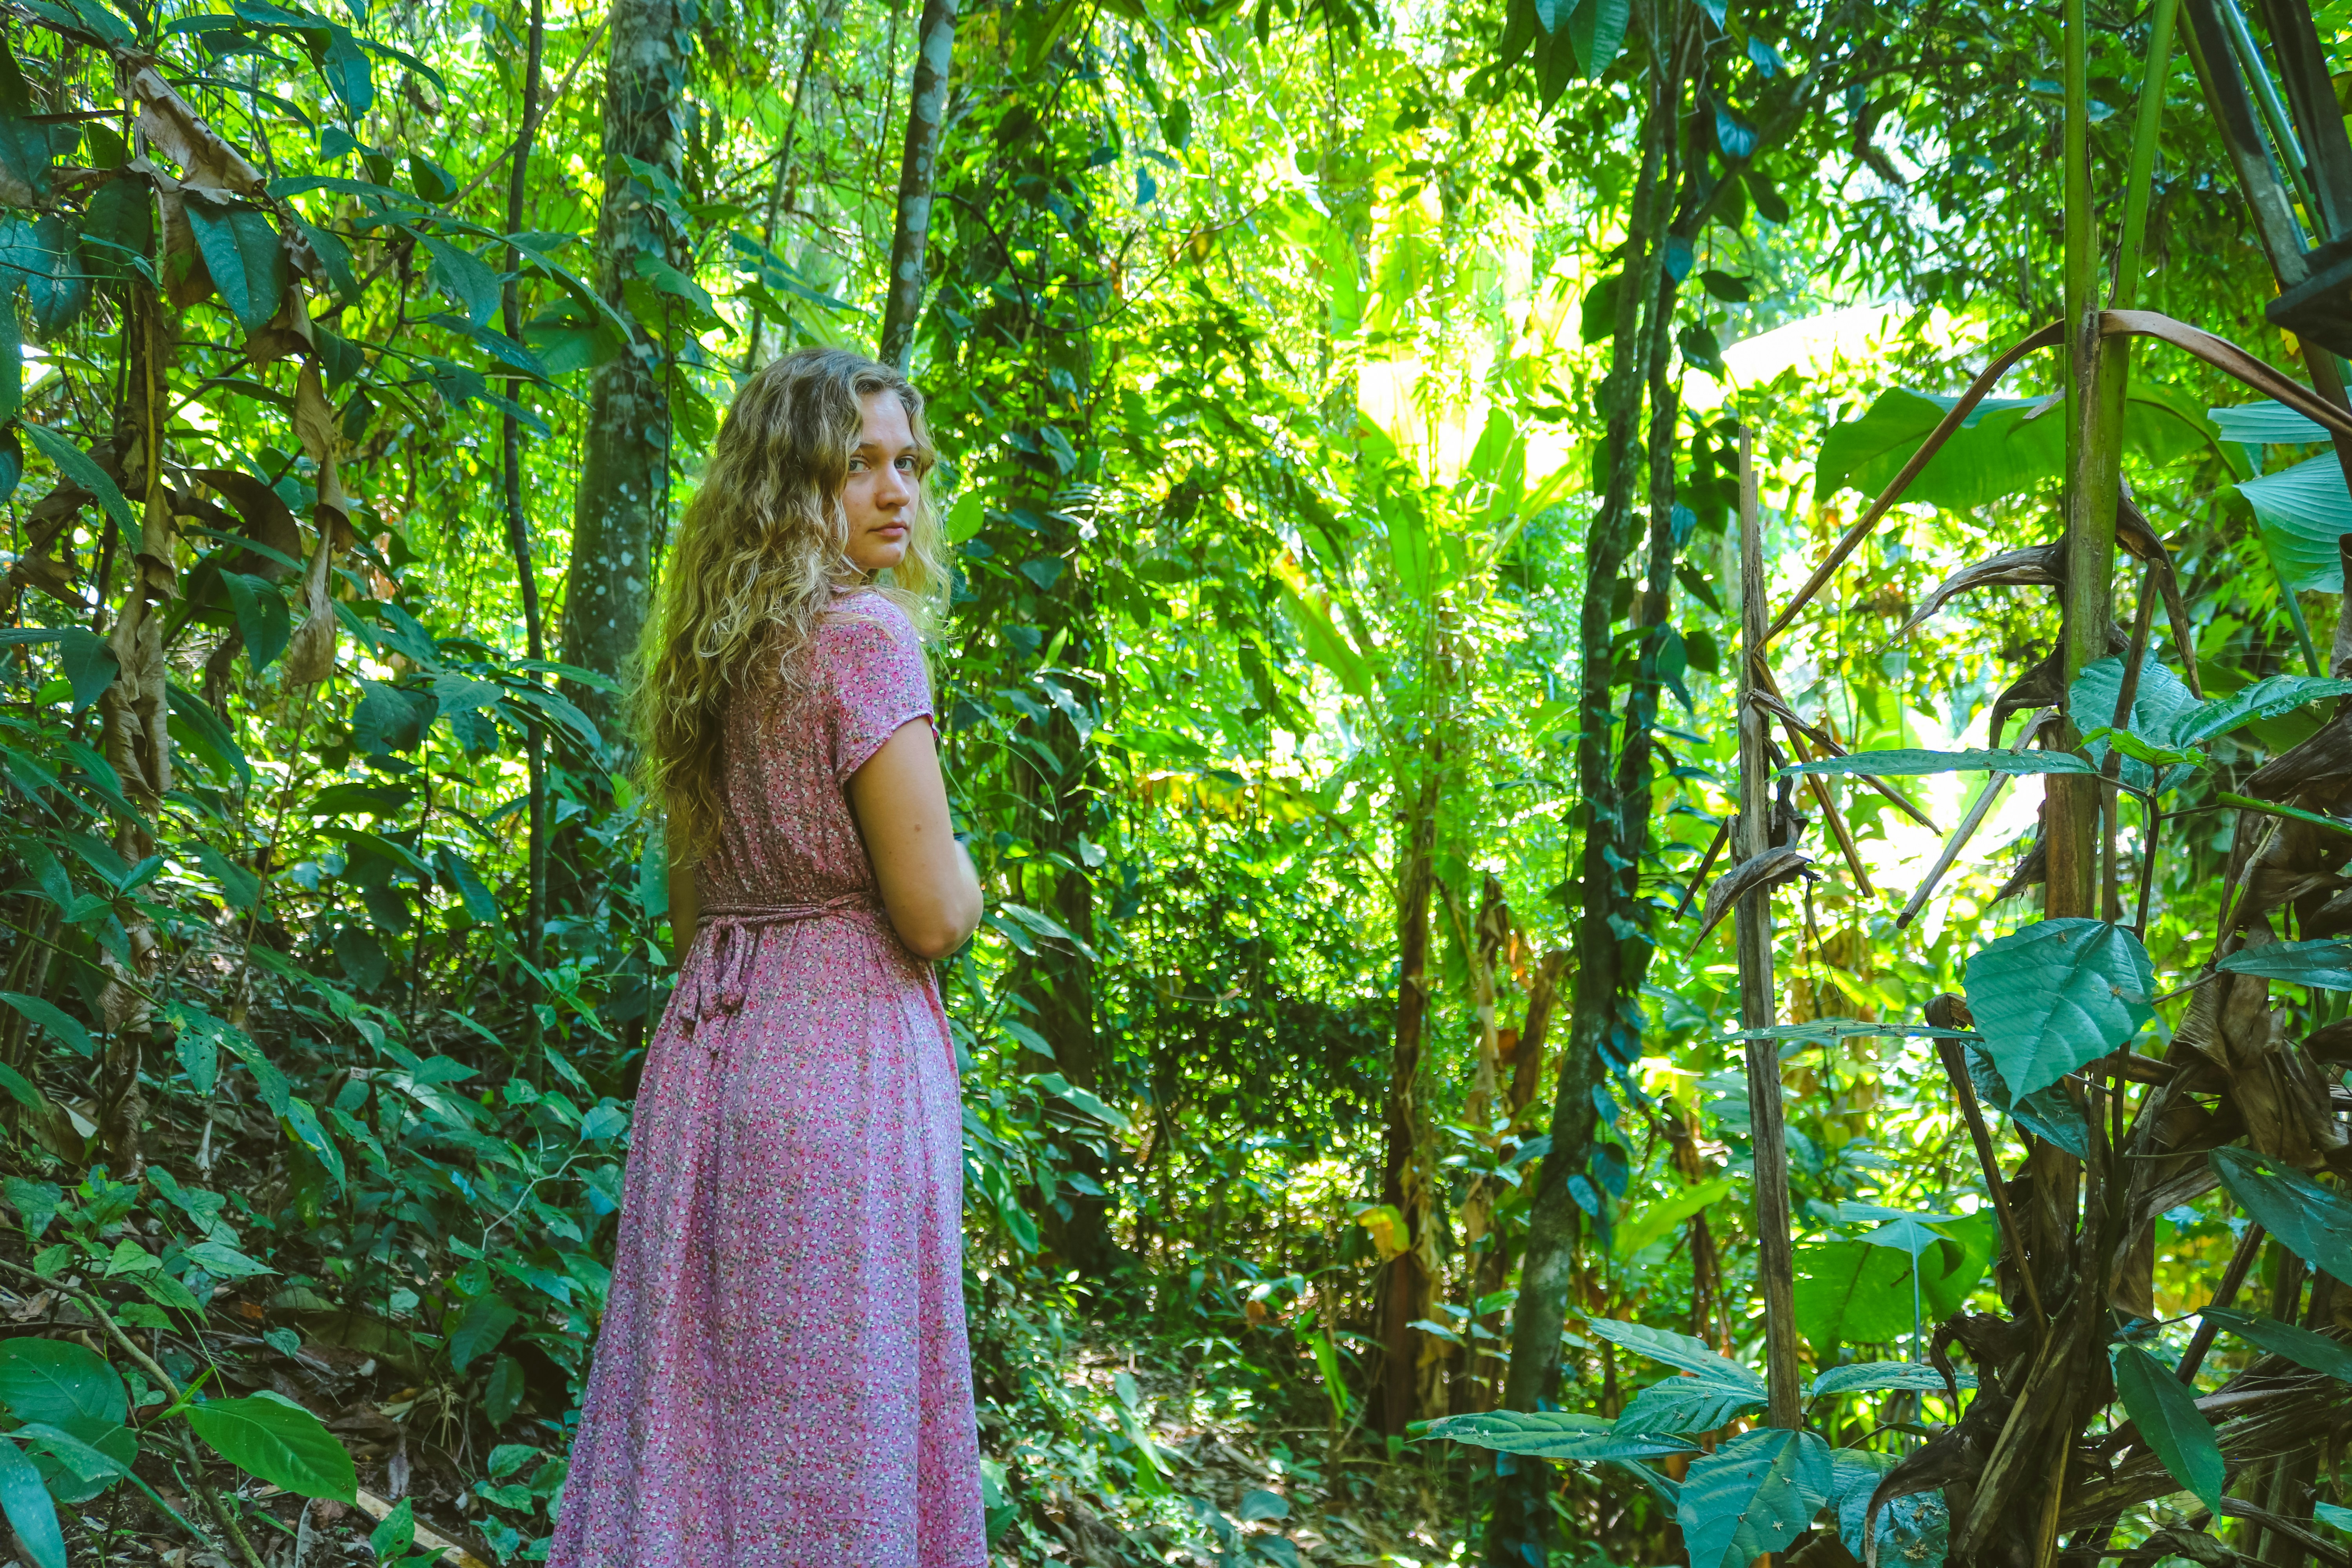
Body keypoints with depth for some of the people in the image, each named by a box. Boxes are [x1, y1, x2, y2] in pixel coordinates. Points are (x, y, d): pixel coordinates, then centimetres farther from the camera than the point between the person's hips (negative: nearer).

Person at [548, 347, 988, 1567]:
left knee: (699, 1417, 12)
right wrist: (965, 873, 5)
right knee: (835, 1439, 0)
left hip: (706, 1042, 8)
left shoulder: (715, 654, 13)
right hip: (841, 1053, -8)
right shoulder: (863, 632, -11)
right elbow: (931, 915, -13)